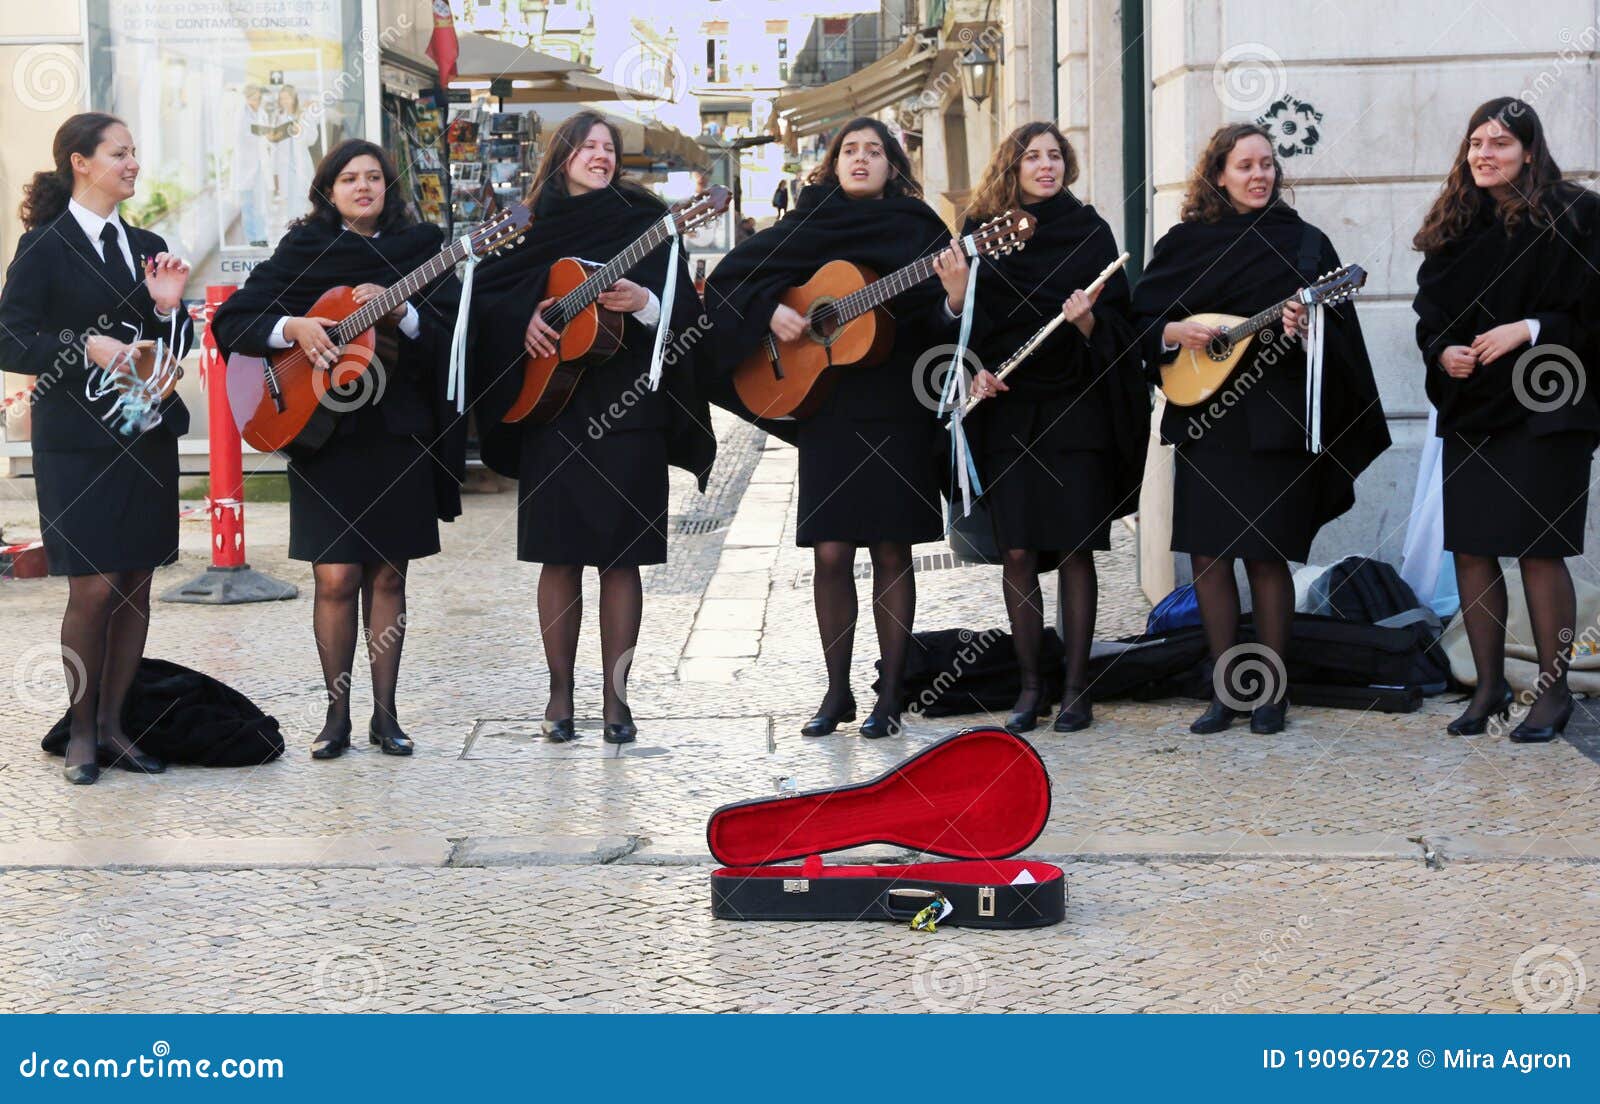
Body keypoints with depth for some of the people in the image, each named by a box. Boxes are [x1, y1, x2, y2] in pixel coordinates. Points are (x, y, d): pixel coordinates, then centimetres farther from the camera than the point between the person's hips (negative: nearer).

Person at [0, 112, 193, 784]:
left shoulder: (147, 247, 13)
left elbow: (176, 347, 18)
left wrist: (169, 308, -2)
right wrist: (85, 347, -19)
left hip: (147, 436, 6)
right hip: (79, 441, -6)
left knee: (137, 583, 6)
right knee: (94, 586, -6)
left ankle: (113, 724, 17)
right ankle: (82, 731, 9)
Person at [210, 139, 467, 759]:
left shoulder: (421, 248, 8)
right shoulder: (303, 251, 5)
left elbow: (453, 334, -2)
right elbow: (230, 323, 1)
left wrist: (400, 313, -19)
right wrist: (292, 327, -15)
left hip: (401, 432, 1)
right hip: (323, 429, -1)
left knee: (388, 574, 5)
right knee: (336, 578, -5)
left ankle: (385, 714, 12)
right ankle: (337, 716, 6)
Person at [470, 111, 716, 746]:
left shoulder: (644, 223, 6)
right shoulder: (532, 229, 10)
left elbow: (686, 312, 1)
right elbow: (484, 296, 12)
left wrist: (644, 303, -19)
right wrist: (525, 317, -6)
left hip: (628, 408, -1)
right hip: (553, 409, 1)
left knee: (621, 558, 0)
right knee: (559, 556, 2)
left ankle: (615, 698, 6)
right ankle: (561, 694, 11)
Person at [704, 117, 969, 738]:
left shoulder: (919, 229, 5)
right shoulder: (808, 226, 8)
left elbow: (939, 327, -2)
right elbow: (727, 280, 12)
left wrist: (955, 300, -22)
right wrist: (769, 312, -5)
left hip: (899, 410, -1)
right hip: (827, 405, 1)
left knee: (891, 551, 1)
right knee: (830, 551, -1)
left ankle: (890, 695, 8)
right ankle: (837, 692, 11)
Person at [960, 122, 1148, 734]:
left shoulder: (1089, 230, 5)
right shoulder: (982, 231, 8)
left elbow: (1118, 322, 2)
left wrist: (1088, 320, -18)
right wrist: (974, 369, -7)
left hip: (1075, 407, -1)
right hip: (1006, 408, 1)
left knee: (1074, 550, -1)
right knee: (1017, 552, 0)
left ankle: (1075, 685, 7)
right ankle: (1029, 685, 10)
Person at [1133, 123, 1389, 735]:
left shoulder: (1305, 242, 5)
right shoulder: (1186, 242, 9)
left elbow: (1338, 334, 2)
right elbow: (1140, 317, 11)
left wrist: (1306, 329, -18)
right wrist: (1173, 332, -8)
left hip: (1277, 419, -2)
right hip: (1203, 416, 2)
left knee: (1266, 556, -2)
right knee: (1208, 554, 1)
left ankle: (1272, 690, 11)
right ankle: (1228, 689, 12)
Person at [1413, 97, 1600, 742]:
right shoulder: (1453, 225, 11)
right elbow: (1429, 311, 15)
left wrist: (1531, 329, -18)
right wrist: (1442, 352, -5)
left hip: (1544, 406, -5)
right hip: (1469, 407, 5)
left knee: (1538, 550, -5)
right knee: (1470, 548, 5)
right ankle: (1489, 686, 17)